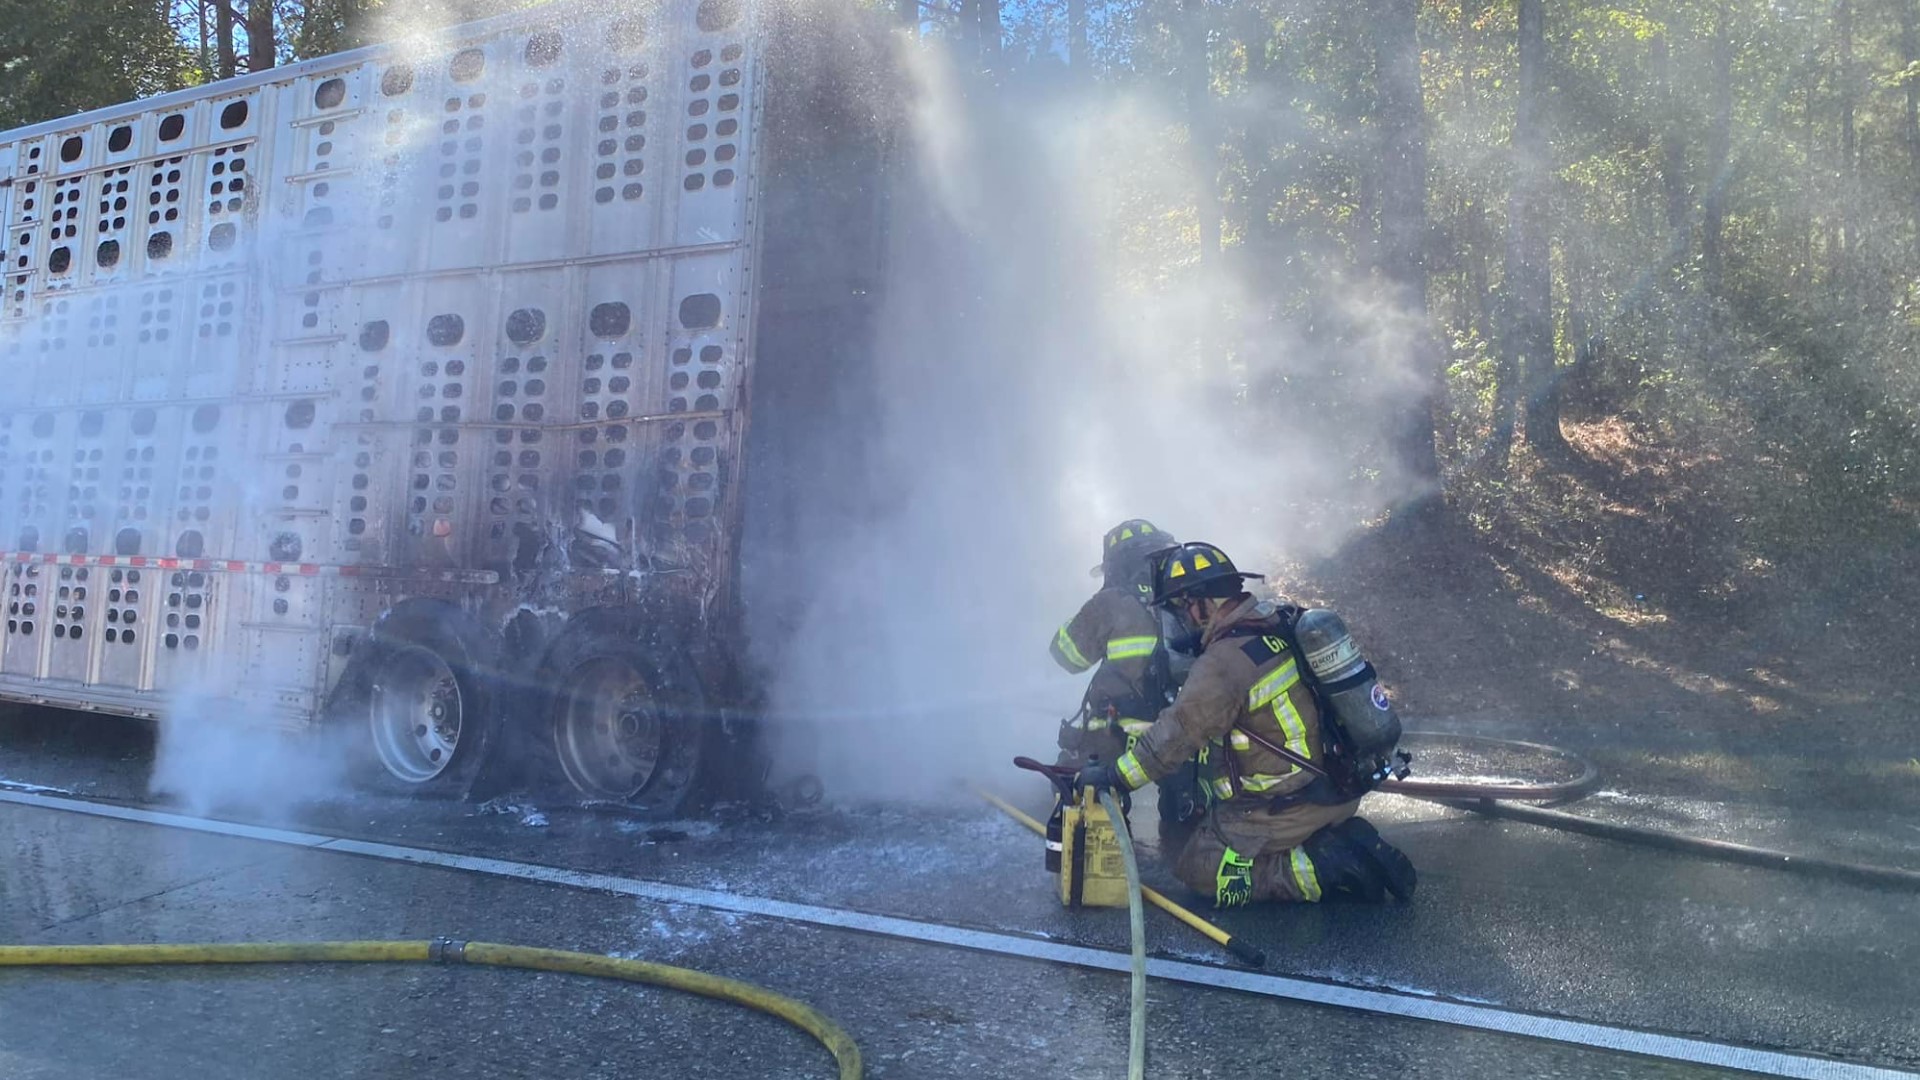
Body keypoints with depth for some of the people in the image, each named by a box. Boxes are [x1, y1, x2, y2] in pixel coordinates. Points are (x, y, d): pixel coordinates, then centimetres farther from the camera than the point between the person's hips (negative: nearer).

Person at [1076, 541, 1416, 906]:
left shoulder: (1224, 662, -23)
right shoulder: (1281, 623, 2)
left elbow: (1177, 735, -22)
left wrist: (1114, 775, -12)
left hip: (1288, 805, -9)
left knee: (1196, 869, 2)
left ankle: (1323, 870, -9)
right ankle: (1347, 841, 9)